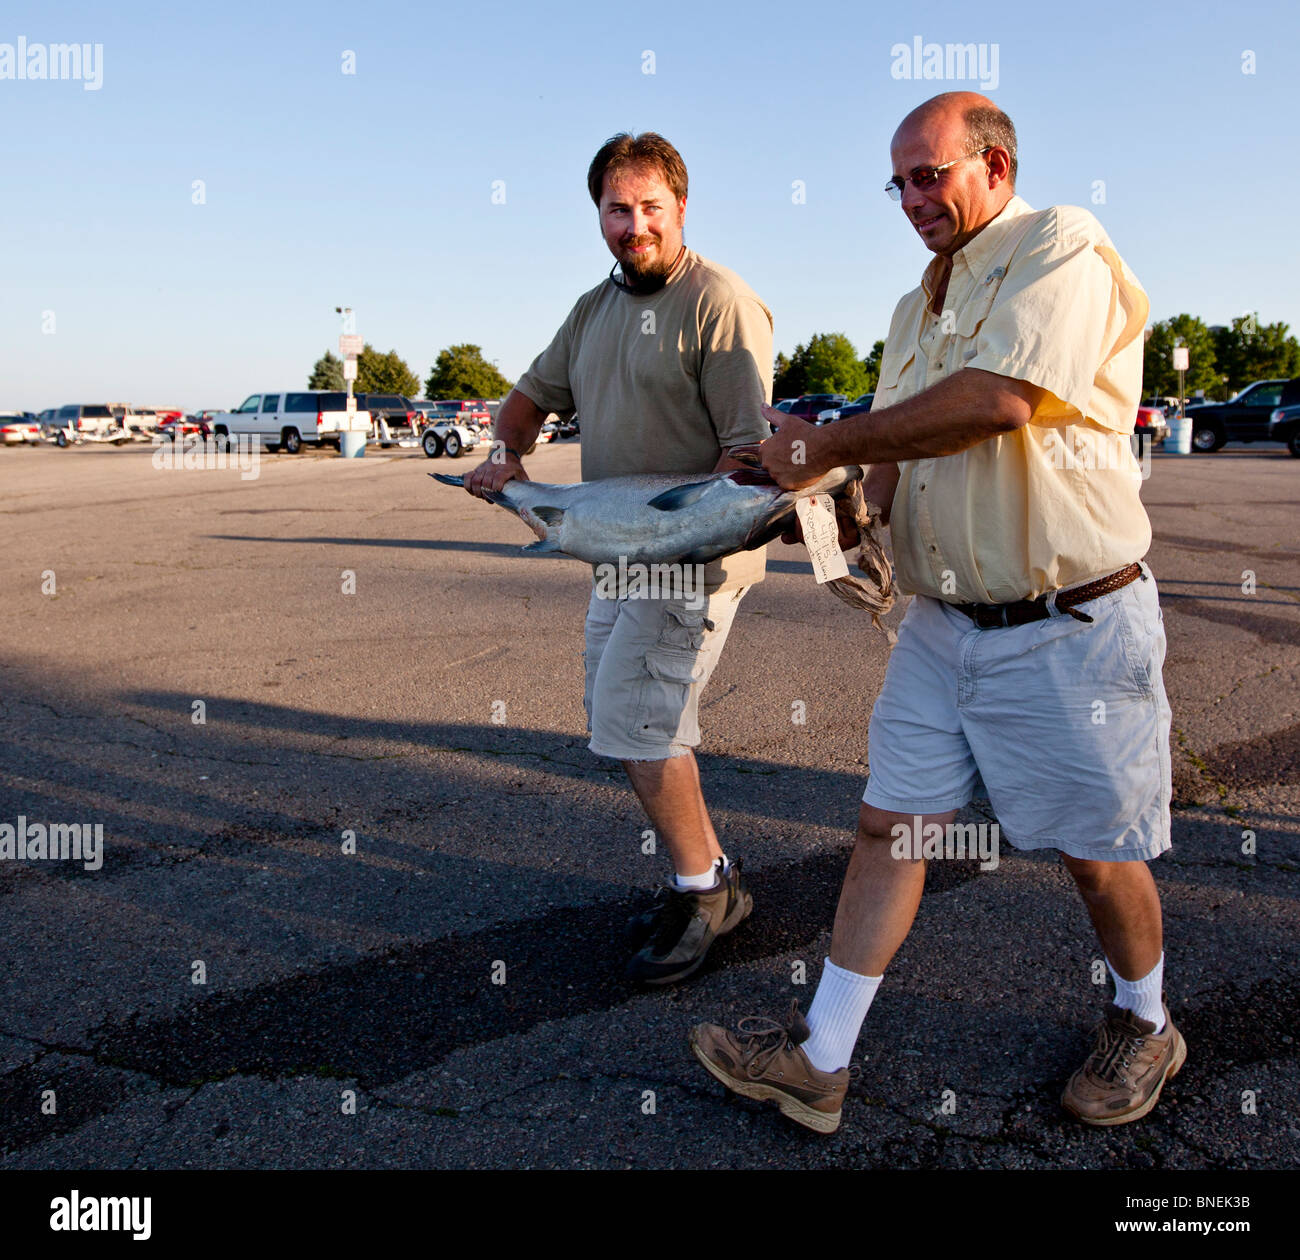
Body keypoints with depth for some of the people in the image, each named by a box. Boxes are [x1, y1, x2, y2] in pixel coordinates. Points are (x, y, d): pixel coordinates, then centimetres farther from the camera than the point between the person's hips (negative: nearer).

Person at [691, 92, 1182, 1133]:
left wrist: (830, 443, -15)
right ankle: (819, 1059, 15)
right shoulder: (921, 303, 17)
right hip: (943, 622, 7)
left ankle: (1144, 1026, 37)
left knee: (1098, 852, 9)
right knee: (891, 827, 6)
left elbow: (996, 398, -24)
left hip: (1070, 626, -7)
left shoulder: (1061, 245, -8)